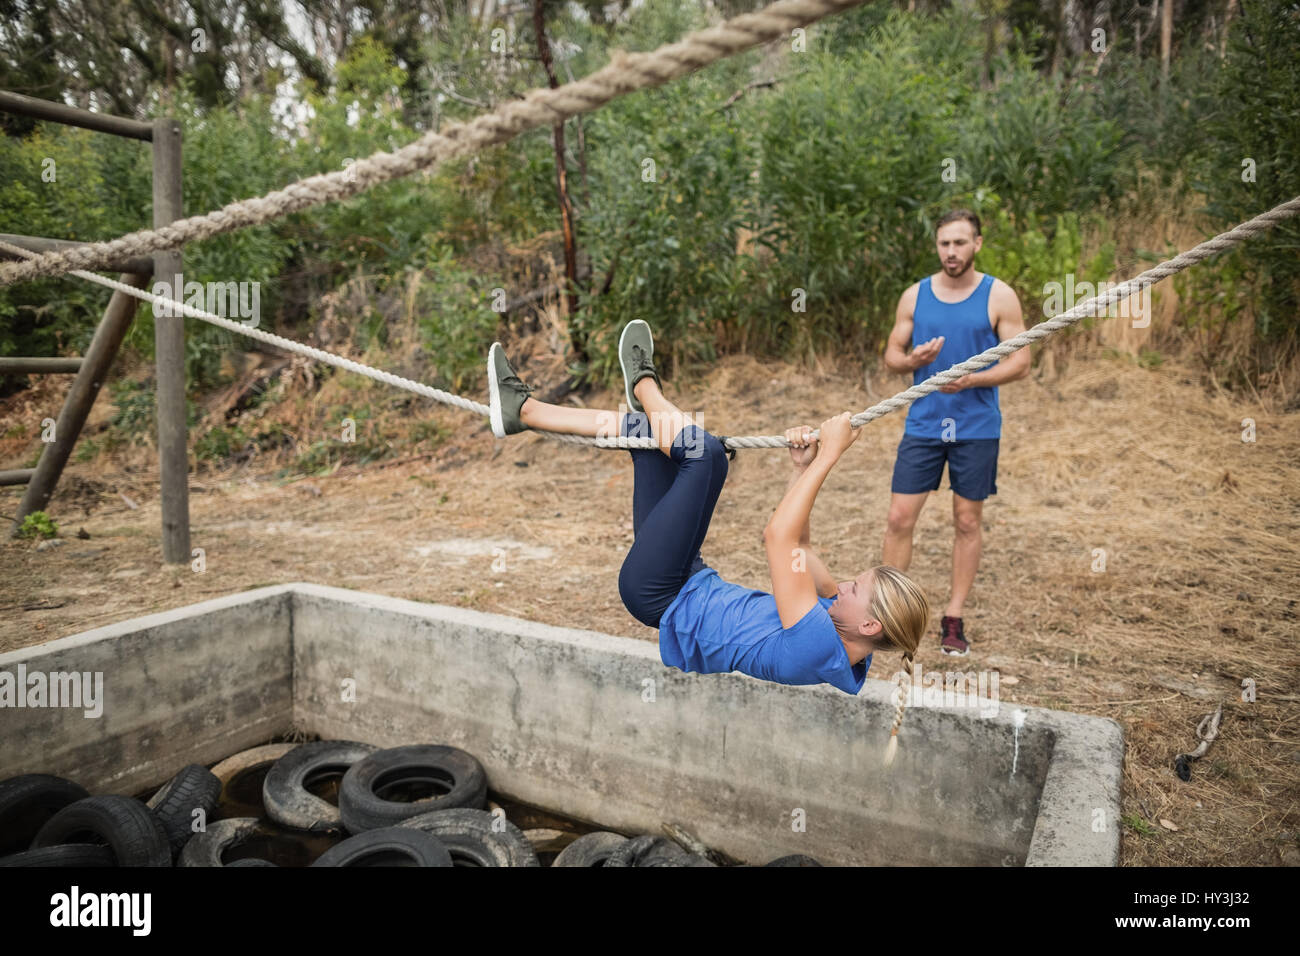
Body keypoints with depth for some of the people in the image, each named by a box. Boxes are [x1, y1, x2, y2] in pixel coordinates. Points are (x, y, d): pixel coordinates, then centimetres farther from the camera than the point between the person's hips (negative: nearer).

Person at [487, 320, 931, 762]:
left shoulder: (819, 649, -32)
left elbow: (780, 535, -35)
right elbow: (796, 544, 3)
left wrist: (829, 455, -29)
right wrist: (803, 467, -8)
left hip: (660, 599, -9)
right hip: (694, 586, 9)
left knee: (705, 451, -18)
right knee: (657, 429, 6)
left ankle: (643, 382, 12)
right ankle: (522, 409, 17)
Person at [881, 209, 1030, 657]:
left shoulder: (999, 296, -1)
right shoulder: (915, 295, 6)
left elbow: (1020, 361, -4)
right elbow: (891, 354, 9)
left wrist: (971, 379, -20)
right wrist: (912, 359, -14)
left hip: (977, 428, -1)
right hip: (923, 424, 2)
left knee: (967, 522, 6)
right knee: (899, 518, -2)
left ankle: (954, 620, 17)